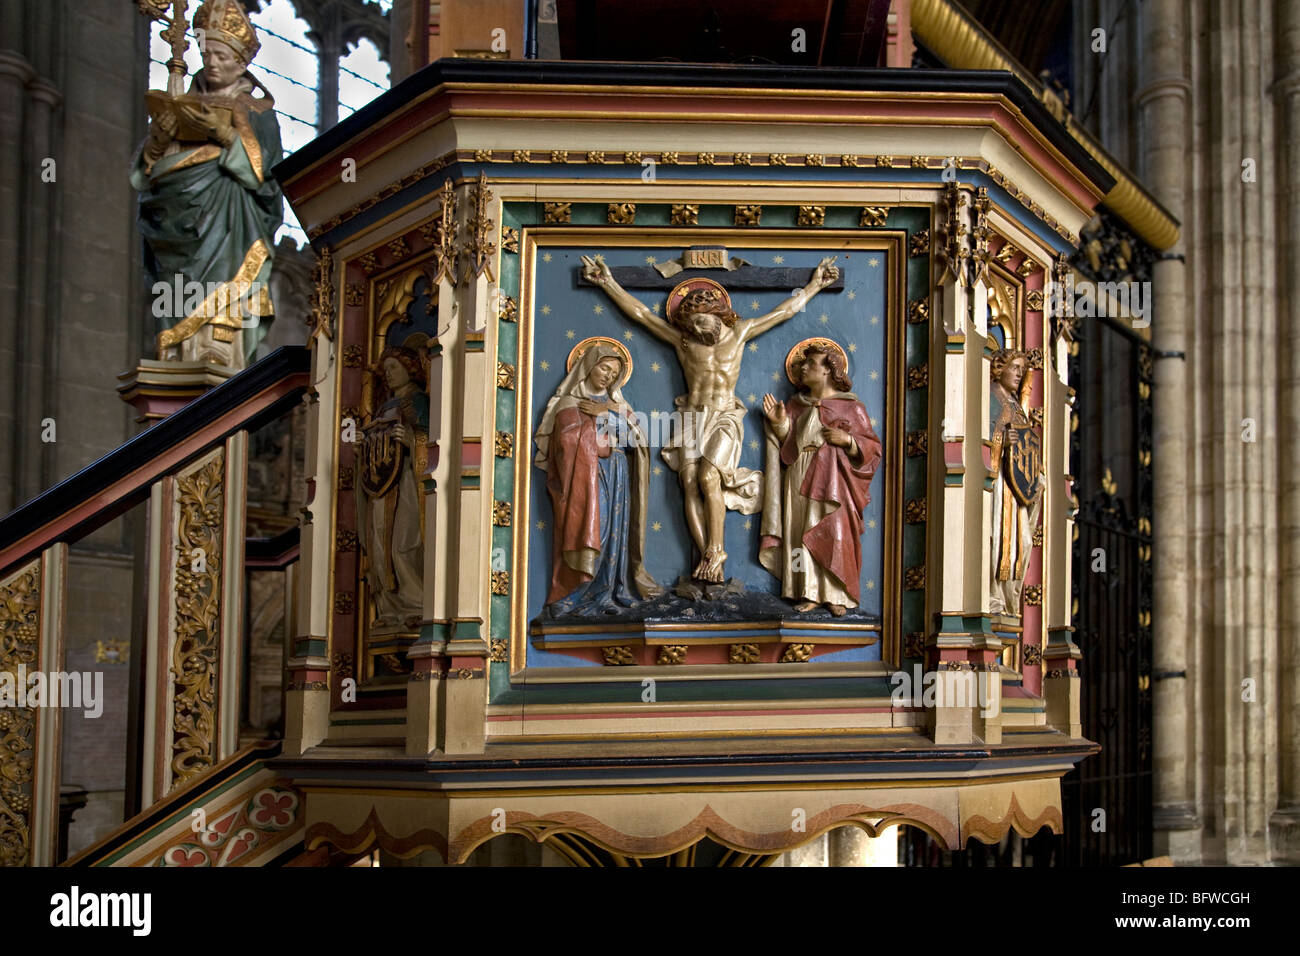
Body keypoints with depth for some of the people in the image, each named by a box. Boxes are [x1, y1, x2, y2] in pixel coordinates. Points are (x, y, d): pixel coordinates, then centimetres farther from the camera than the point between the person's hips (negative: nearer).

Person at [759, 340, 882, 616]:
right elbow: (788, 446, 14)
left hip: (832, 482, -4)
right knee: (802, 534, 0)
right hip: (800, 480, 4)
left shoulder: (850, 407, 2)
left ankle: (836, 596, -2)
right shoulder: (797, 405, 16)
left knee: (834, 535, -8)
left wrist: (847, 440, -15)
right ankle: (810, 593, 5)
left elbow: (872, 448, 0)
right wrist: (780, 424, -2)